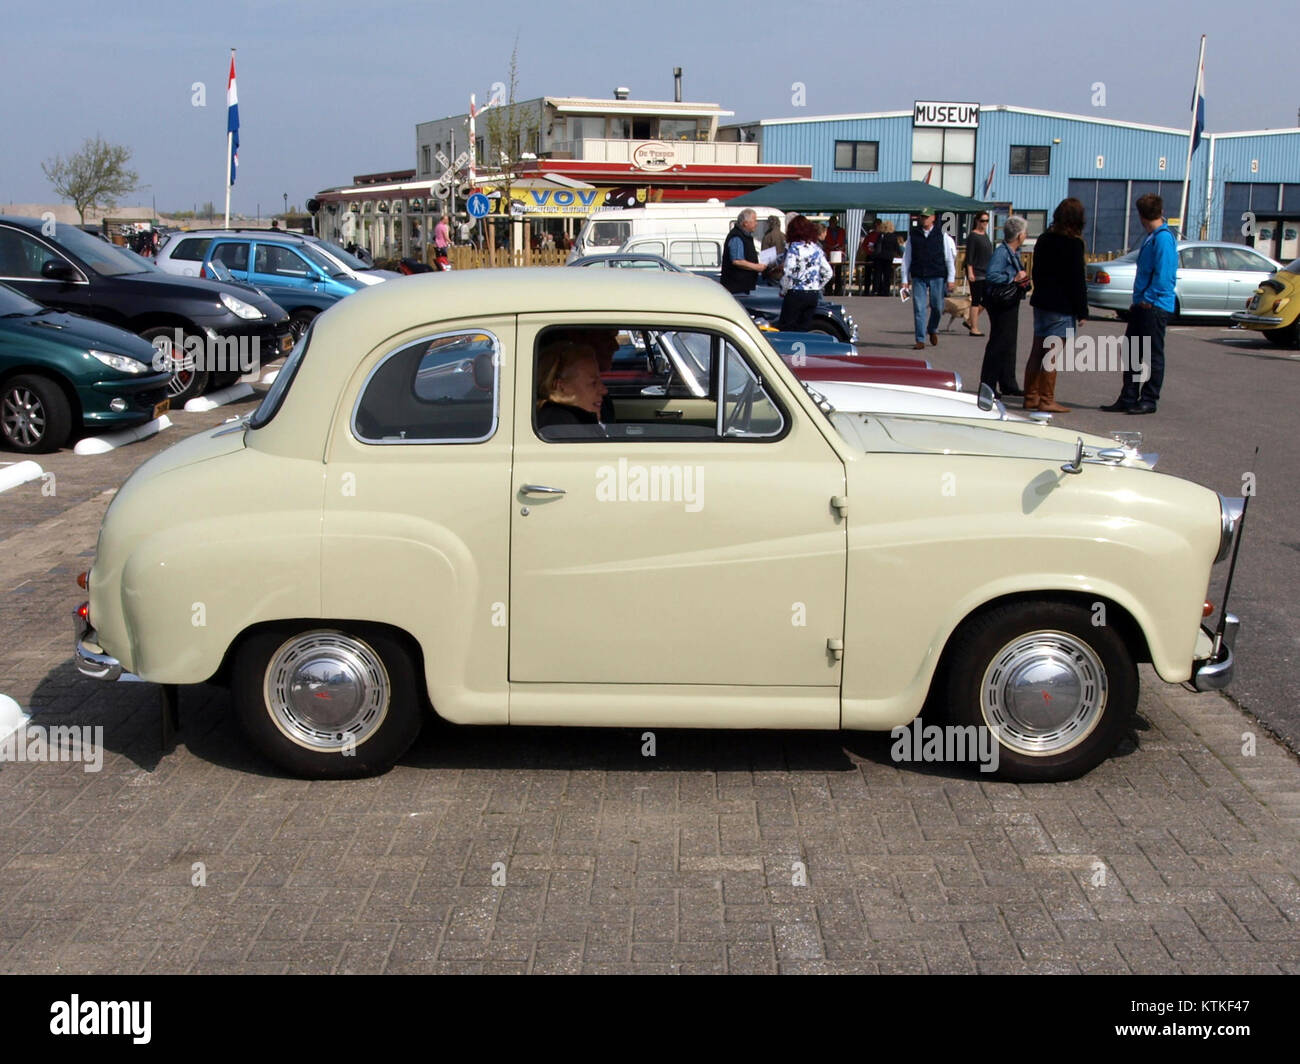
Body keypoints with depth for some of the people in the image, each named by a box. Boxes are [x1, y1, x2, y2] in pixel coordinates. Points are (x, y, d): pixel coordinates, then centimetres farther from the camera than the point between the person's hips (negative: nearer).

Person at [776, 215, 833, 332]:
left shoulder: (794, 247, -10)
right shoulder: (817, 248, 8)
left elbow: (788, 272, -17)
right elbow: (827, 272, 11)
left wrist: (783, 291, -4)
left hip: (796, 295, -6)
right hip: (814, 295, 6)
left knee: (785, 330, -2)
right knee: (803, 329, 11)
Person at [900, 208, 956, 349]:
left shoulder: (942, 234, 3)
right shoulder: (913, 235, 6)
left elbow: (949, 258, 5)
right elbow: (907, 258, 9)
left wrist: (951, 279, 0)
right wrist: (905, 279, 5)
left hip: (937, 276, 0)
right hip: (918, 277, 0)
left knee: (937, 307, 4)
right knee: (919, 308, -4)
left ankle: (932, 330, 32)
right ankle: (920, 340, 1)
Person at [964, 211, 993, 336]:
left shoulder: (985, 235, 15)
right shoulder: (972, 236, -10)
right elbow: (969, 256, -15)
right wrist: (970, 272, -21)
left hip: (986, 273, 8)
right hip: (976, 273, -8)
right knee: (976, 300, -4)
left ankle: (969, 321, 20)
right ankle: (974, 329, 1)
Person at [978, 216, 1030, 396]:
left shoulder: (1014, 252, 13)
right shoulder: (1001, 253, -18)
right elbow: (991, 276, -29)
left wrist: (1022, 279, 3)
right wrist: (1014, 278, -23)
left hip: (1011, 304, 10)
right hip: (1000, 305, -10)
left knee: (1009, 344, 14)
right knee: (998, 344, -7)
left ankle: (1008, 385, 21)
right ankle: (987, 386, -1)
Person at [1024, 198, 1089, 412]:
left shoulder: (1044, 240, 9)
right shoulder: (1073, 244, -13)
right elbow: (1078, 280, -14)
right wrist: (1082, 312, -9)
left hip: (1041, 303, 8)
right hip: (1062, 308, -8)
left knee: (1037, 352, 11)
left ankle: (1031, 397, 15)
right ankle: (1046, 400, -2)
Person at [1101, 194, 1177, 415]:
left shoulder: (1163, 237, -14)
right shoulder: (1151, 238, 16)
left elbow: (1163, 274, -20)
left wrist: (1148, 299, -18)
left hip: (1155, 306, -10)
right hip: (1142, 305, 10)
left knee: (1152, 355, -1)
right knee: (1131, 351, 11)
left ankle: (1149, 400, 5)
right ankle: (1128, 398, 16)